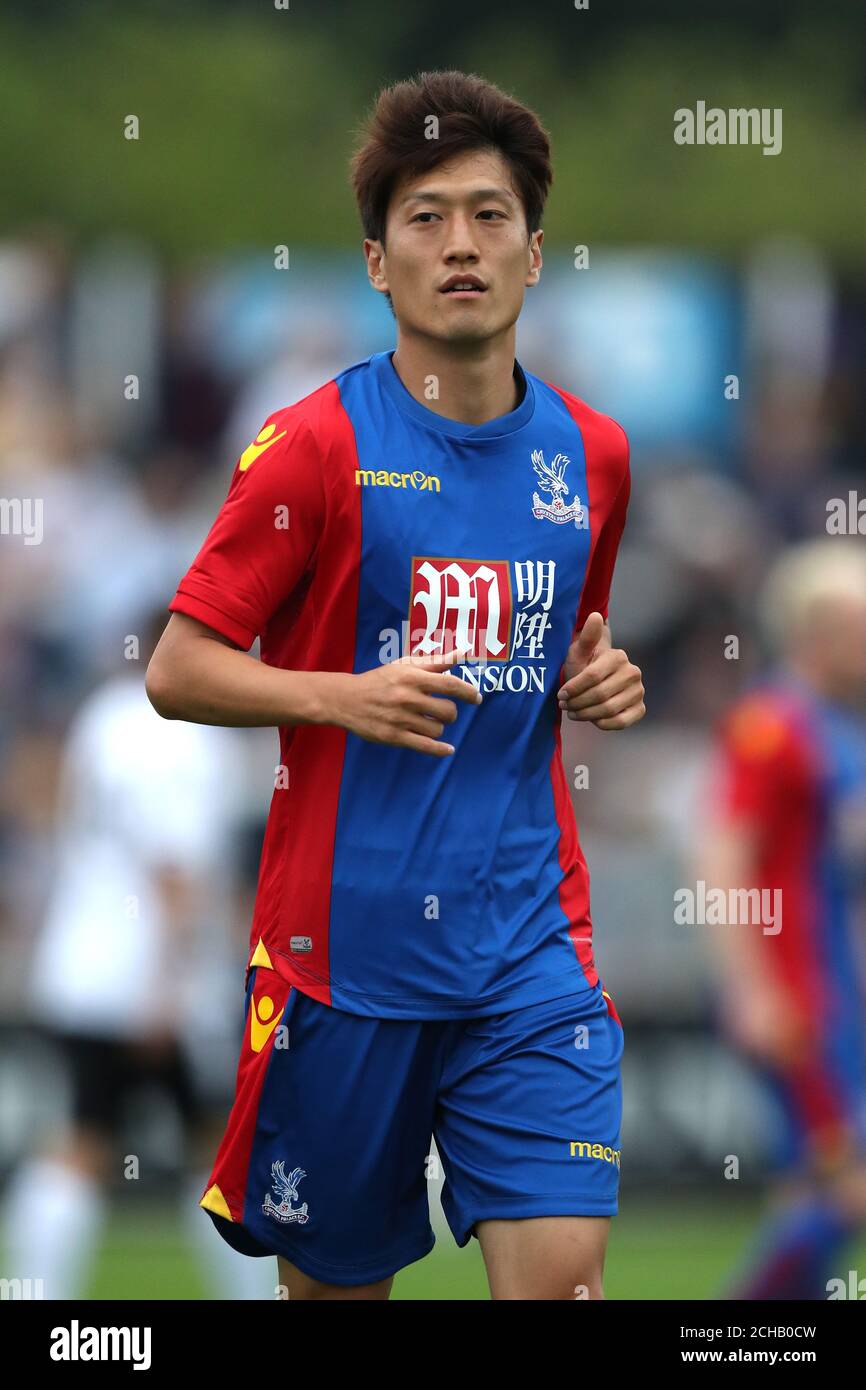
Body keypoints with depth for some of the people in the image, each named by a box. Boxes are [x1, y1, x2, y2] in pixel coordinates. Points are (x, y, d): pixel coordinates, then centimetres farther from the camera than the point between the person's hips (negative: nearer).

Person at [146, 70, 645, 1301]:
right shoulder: (319, 446, -5)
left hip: (528, 944, 3)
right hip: (345, 940, -3)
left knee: (561, 1272, -11)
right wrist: (346, 698, -19)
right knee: (338, 1275, 7)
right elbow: (178, 670, -4)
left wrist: (597, 683, 2)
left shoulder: (588, 455, 9)